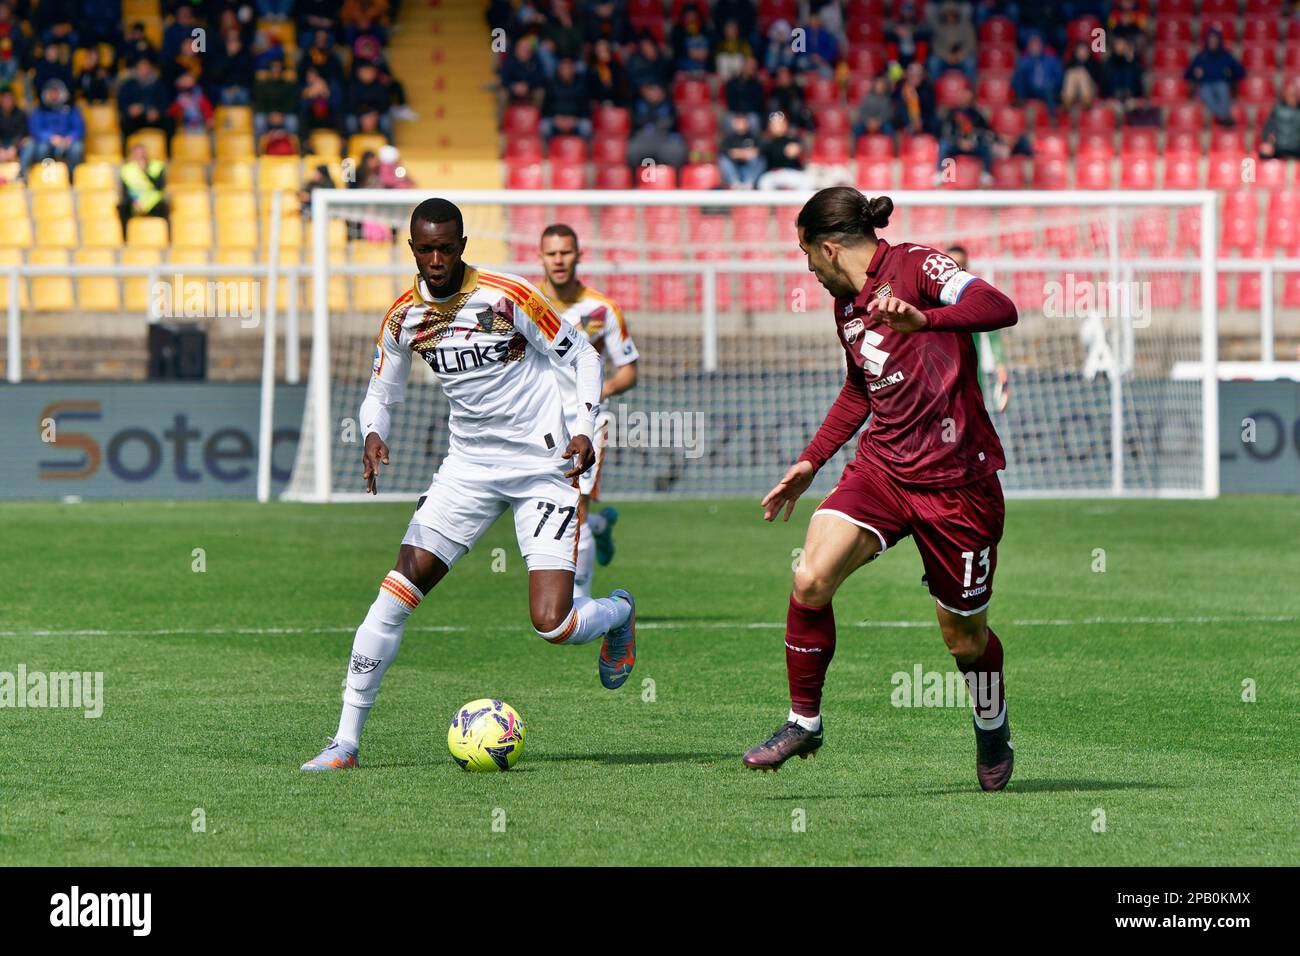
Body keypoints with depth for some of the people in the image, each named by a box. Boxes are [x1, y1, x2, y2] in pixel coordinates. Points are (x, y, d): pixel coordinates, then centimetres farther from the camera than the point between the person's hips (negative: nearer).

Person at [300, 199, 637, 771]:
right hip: (468, 466, 4)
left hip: (545, 467, -4)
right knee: (395, 596, -10)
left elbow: (581, 355, -4)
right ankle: (346, 741, -3)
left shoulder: (509, 298, -14)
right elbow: (381, 395, 12)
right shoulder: (403, 317, -1)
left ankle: (618, 612, 24)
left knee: (553, 626, -14)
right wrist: (373, 436, -10)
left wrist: (585, 429, -17)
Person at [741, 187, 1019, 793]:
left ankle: (992, 727, 37)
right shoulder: (845, 303, 13)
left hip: (956, 481, -6)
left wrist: (922, 318, -44)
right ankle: (804, 721, -1)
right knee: (810, 581, -17)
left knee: (964, 636, 6)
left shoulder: (918, 266, -12)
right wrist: (811, 461, 28)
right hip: (881, 466, 6)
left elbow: (999, 309, -29)